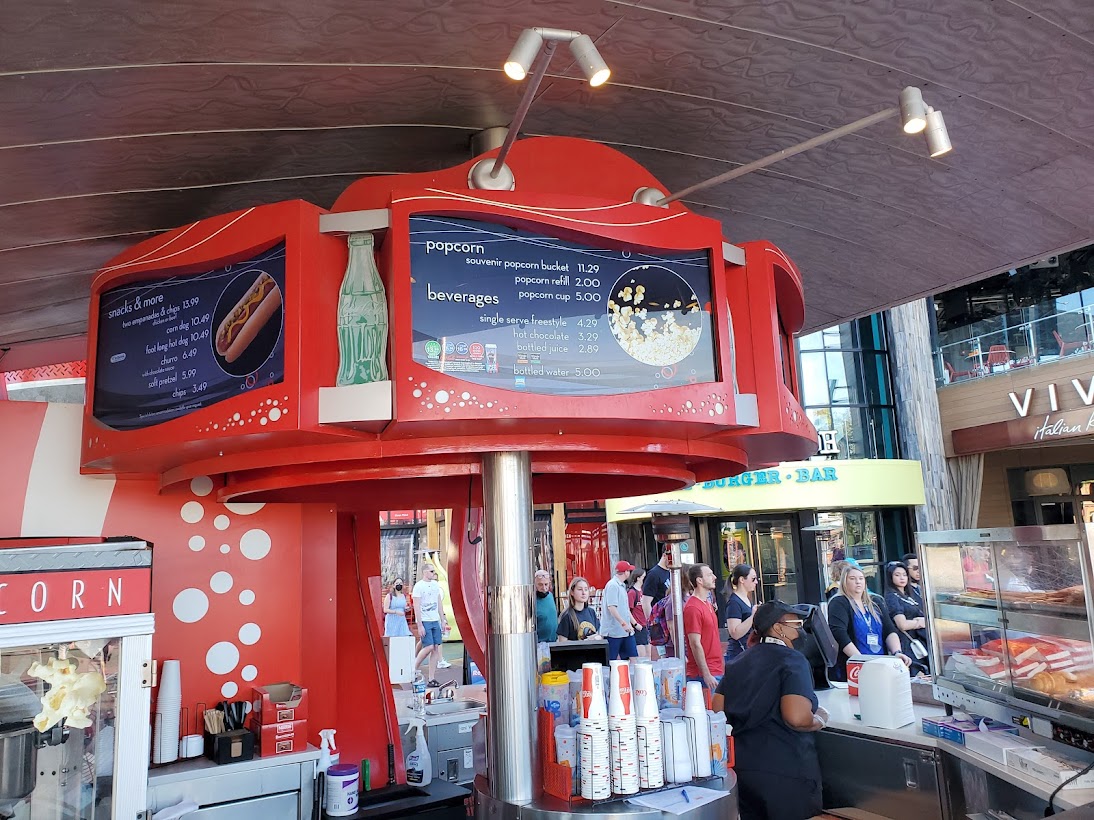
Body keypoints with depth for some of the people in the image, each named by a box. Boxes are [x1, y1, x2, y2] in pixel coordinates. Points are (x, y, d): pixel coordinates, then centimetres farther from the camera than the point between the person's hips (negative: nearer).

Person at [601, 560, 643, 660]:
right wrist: (624, 624, -28)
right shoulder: (613, 585, -14)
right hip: (614, 632, -10)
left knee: (633, 657, 9)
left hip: (625, 630, 10)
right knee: (610, 662, -2)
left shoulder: (622, 586, 17)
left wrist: (634, 623, 23)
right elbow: (611, 607, -24)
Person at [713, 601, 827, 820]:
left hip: (741, 766, 6)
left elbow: (718, 711, 7)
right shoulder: (792, 660, -11)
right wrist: (820, 721, -4)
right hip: (784, 770, -6)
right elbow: (797, 717, -24)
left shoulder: (738, 662, 9)